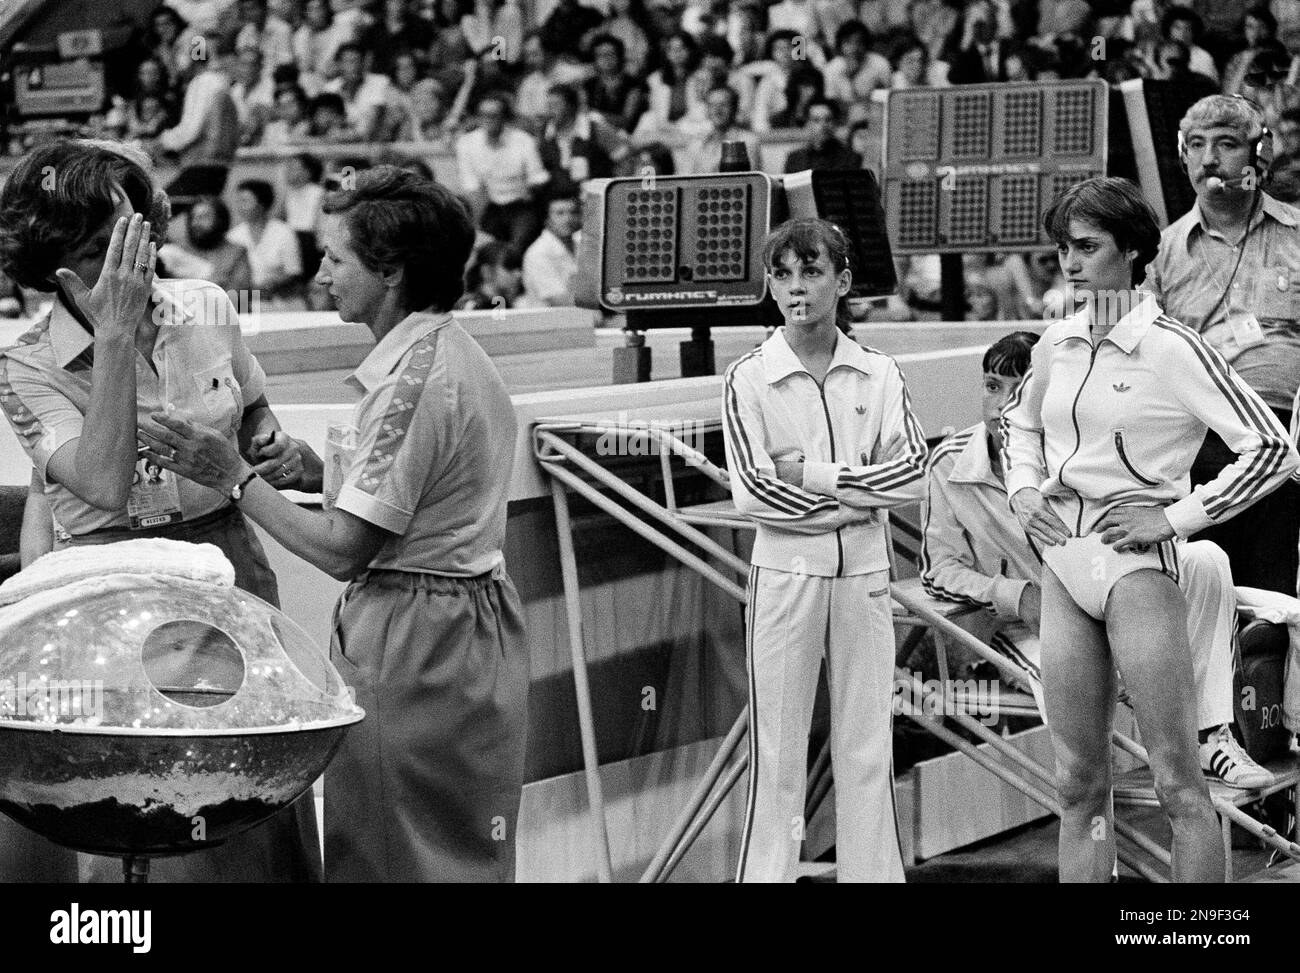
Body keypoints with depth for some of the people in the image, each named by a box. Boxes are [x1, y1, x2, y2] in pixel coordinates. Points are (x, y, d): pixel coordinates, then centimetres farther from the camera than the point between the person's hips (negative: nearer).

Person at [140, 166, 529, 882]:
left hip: (412, 634, -10)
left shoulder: (412, 380, -20)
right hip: (469, 624, 10)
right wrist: (323, 467, 10)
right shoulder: (455, 355, 12)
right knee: (462, 857, 14)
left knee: (397, 860, -1)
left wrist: (232, 475, -10)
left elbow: (343, 550, -18)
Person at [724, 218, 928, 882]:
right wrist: (857, 498, -12)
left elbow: (914, 473, -5)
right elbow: (752, 492, -12)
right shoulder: (749, 379, -4)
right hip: (785, 572, -3)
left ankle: (874, 873, 15)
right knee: (777, 752, 1)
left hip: (864, 574, 3)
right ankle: (766, 875, 7)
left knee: (868, 751, 8)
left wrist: (815, 475, -13)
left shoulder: (877, 374, 4)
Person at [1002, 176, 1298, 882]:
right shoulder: (1057, 344, 9)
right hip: (1063, 565, 6)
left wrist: (1175, 517, -13)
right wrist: (1024, 490, 12)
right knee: (1079, 784, 10)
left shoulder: (1171, 349, -10)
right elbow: (1019, 420, 30)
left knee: (1177, 782, -3)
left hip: (1137, 566, -6)